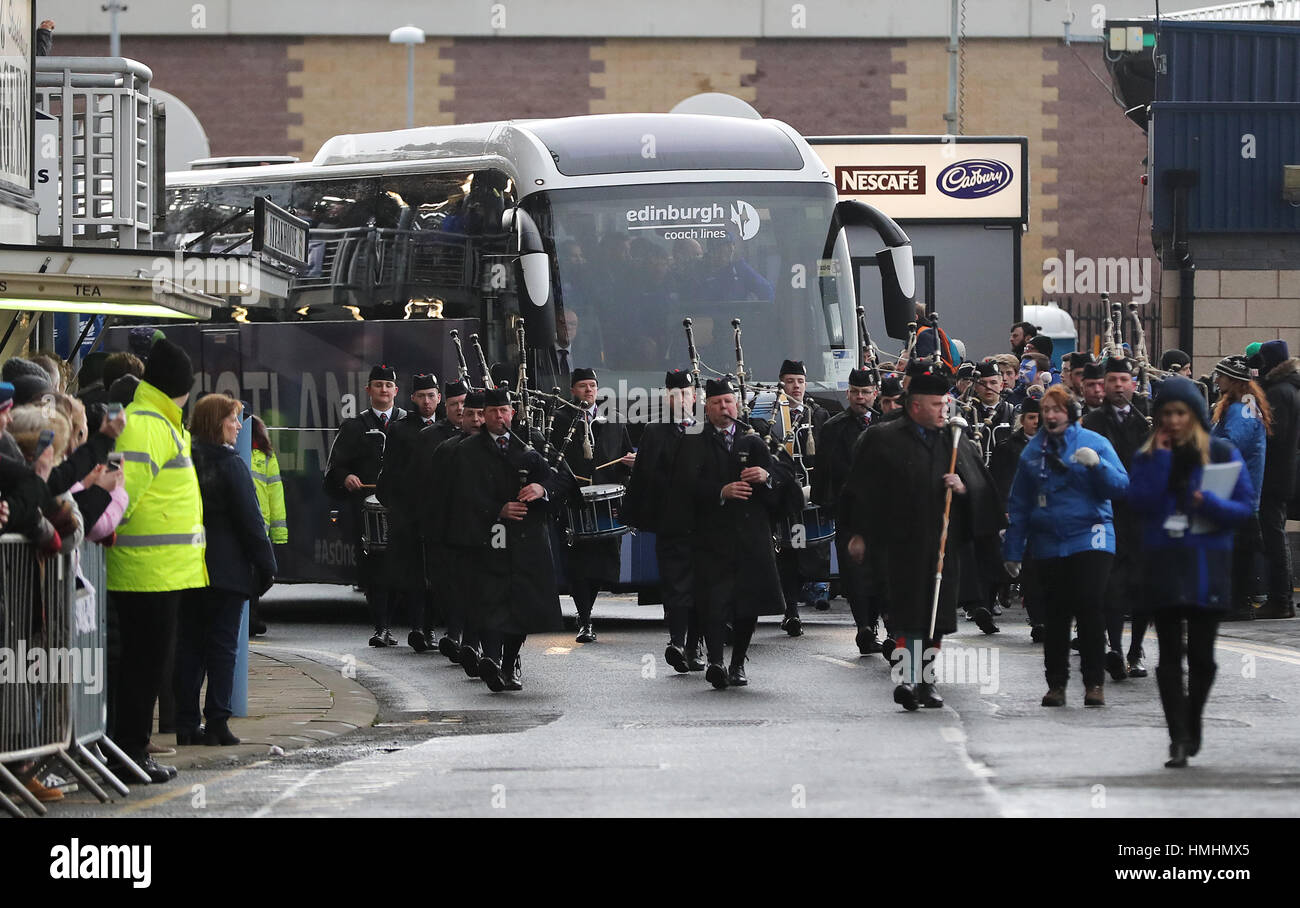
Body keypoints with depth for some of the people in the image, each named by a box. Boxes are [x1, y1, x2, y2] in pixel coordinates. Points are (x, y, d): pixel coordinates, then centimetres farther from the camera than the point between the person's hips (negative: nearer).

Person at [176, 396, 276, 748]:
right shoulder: (230, 464, -10)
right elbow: (250, 520, -11)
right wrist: (265, 564, -4)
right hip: (227, 570, -5)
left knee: (188, 646, 8)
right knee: (222, 646, -1)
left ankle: (186, 725, 6)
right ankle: (216, 724, -4)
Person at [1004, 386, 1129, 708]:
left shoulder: (1094, 443, 1)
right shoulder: (1032, 451, 10)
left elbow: (1120, 486, -5)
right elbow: (1018, 504, 13)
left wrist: (1096, 464, -22)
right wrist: (1013, 549, 11)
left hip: (1089, 538, -3)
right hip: (1047, 545, 3)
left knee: (1089, 608, -11)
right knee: (1055, 615, 6)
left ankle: (1095, 684, -5)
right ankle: (1056, 684, 14)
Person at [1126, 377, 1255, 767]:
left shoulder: (1222, 454, 3)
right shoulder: (1148, 457, 8)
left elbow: (1244, 507, -2)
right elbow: (1140, 502, -8)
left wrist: (1209, 503, -20)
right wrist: (1160, 459, -11)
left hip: (1208, 563, -1)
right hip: (1163, 563, 1)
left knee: (1201, 653, 3)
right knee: (1170, 654, -5)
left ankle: (1191, 725, 23)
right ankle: (1179, 738, -7)